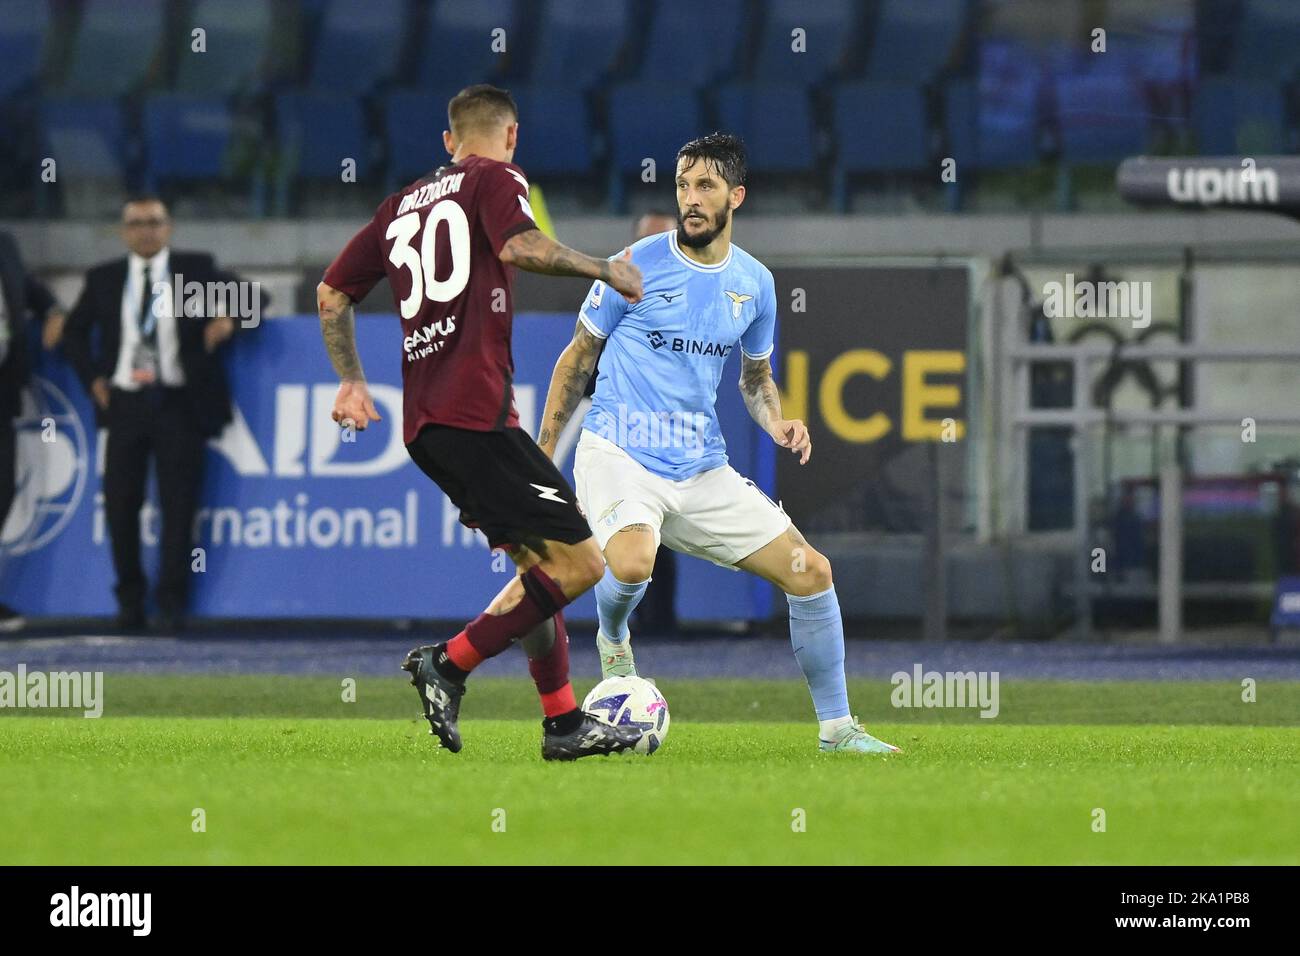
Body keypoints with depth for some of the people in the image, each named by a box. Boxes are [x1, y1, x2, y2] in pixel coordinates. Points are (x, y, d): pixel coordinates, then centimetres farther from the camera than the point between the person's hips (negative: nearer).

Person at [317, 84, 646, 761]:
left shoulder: (402, 204, 22)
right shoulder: (495, 179, 2)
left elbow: (331, 293, 27)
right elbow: (520, 247, -19)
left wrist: (350, 379, 38)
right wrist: (605, 270, -6)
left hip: (422, 424, 9)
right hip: (475, 413, -9)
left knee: (540, 564, 16)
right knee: (579, 563, -10)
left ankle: (563, 724, 12)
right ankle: (449, 663, -13)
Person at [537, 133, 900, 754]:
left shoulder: (755, 283, 7)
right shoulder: (638, 265, -6)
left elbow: (755, 376, 23)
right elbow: (579, 356, 5)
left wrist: (776, 423, 0)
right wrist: (543, 453, 4)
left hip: (702, 470, 5)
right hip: (620, 453, -5)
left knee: (810, 572, -3)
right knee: (631, 563, -35)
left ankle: (836, 727, 10)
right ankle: (613, 643, 2)